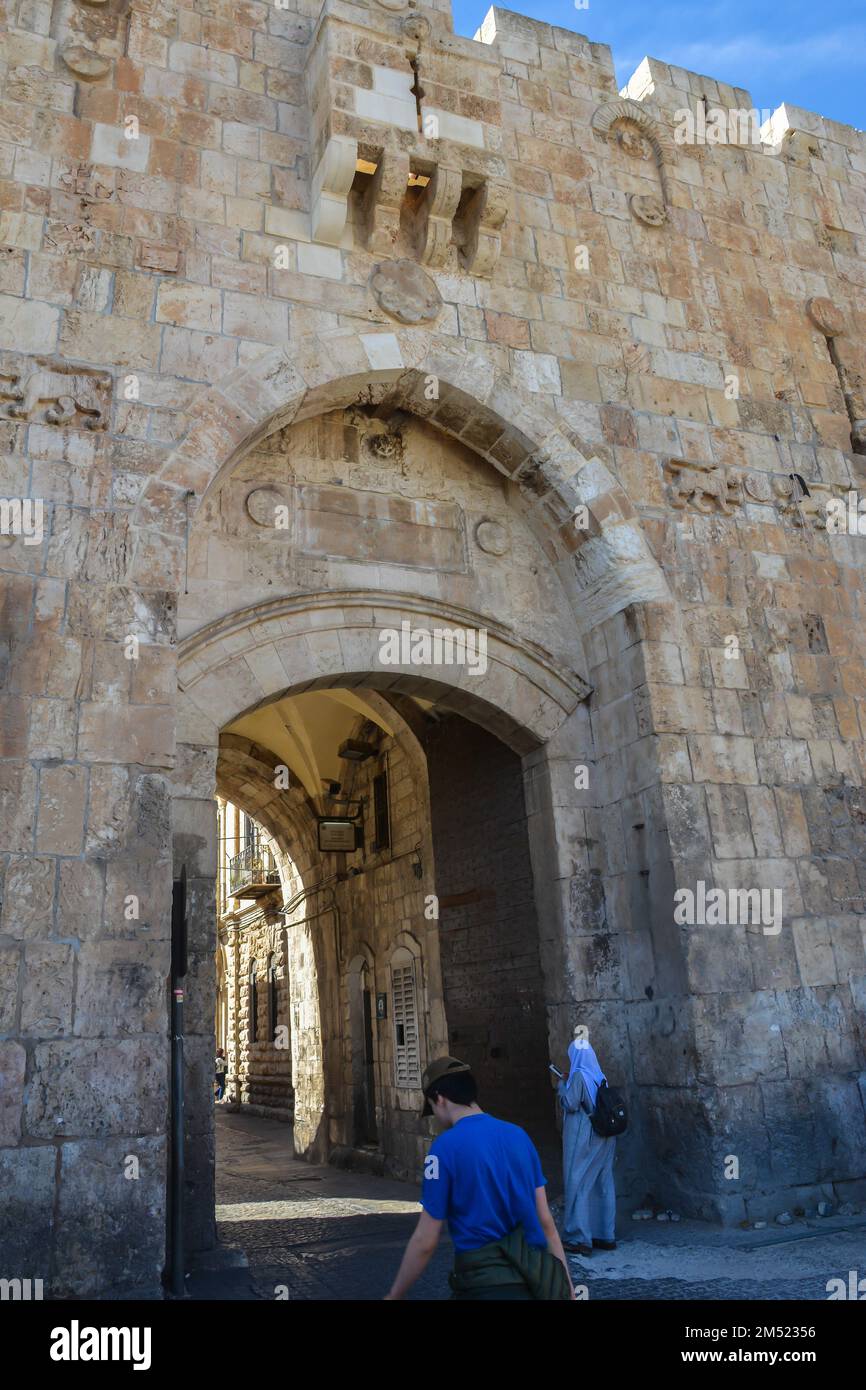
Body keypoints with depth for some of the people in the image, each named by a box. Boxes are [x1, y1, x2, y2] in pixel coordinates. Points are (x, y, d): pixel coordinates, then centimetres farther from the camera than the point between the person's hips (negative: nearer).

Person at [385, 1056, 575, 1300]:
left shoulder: (446, 1146, -11)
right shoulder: (519, 1135, 5)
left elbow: (425, 1242, -8)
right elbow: (546, 1222, 8)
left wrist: (395, 1295, 5)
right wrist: (566, 1286, 15)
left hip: (484, 1284, -6)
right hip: (535, 1280, 6)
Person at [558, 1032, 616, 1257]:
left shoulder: (579, 1076, -13)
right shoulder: (599, 1076, 9)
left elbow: (571, 1104, -16)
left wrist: (562, 1084, -1)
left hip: (583, 1139, -7)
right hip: (603, 1139, 7)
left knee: (578, 1184, -1)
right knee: (603, 1185, 11)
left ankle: (580, 1239, -1)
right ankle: (606, 1236, 16)